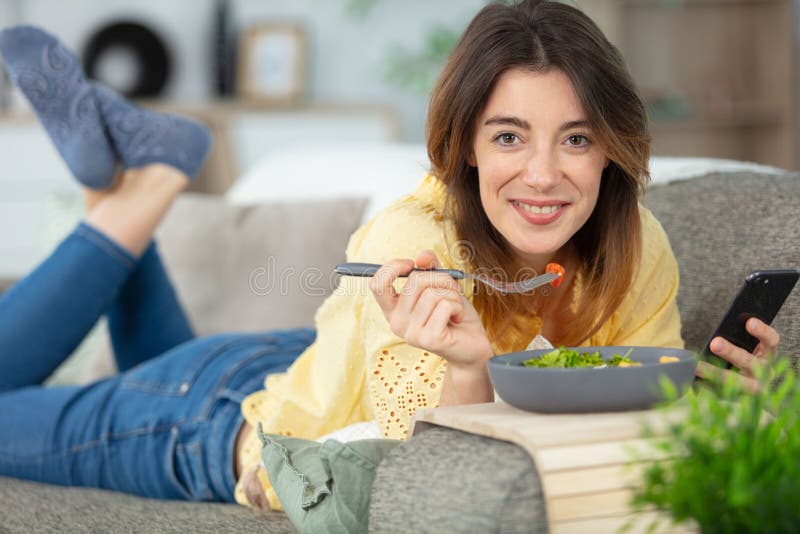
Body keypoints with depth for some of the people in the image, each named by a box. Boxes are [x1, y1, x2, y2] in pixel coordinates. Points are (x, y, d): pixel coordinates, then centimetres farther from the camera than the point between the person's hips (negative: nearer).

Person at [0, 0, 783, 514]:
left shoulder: (638, 252, -24)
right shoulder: (415, 248, -39)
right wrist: (468, 369, -56)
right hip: (240, 414, -4)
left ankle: (128, 168, 27)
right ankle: (129, 193, 19)